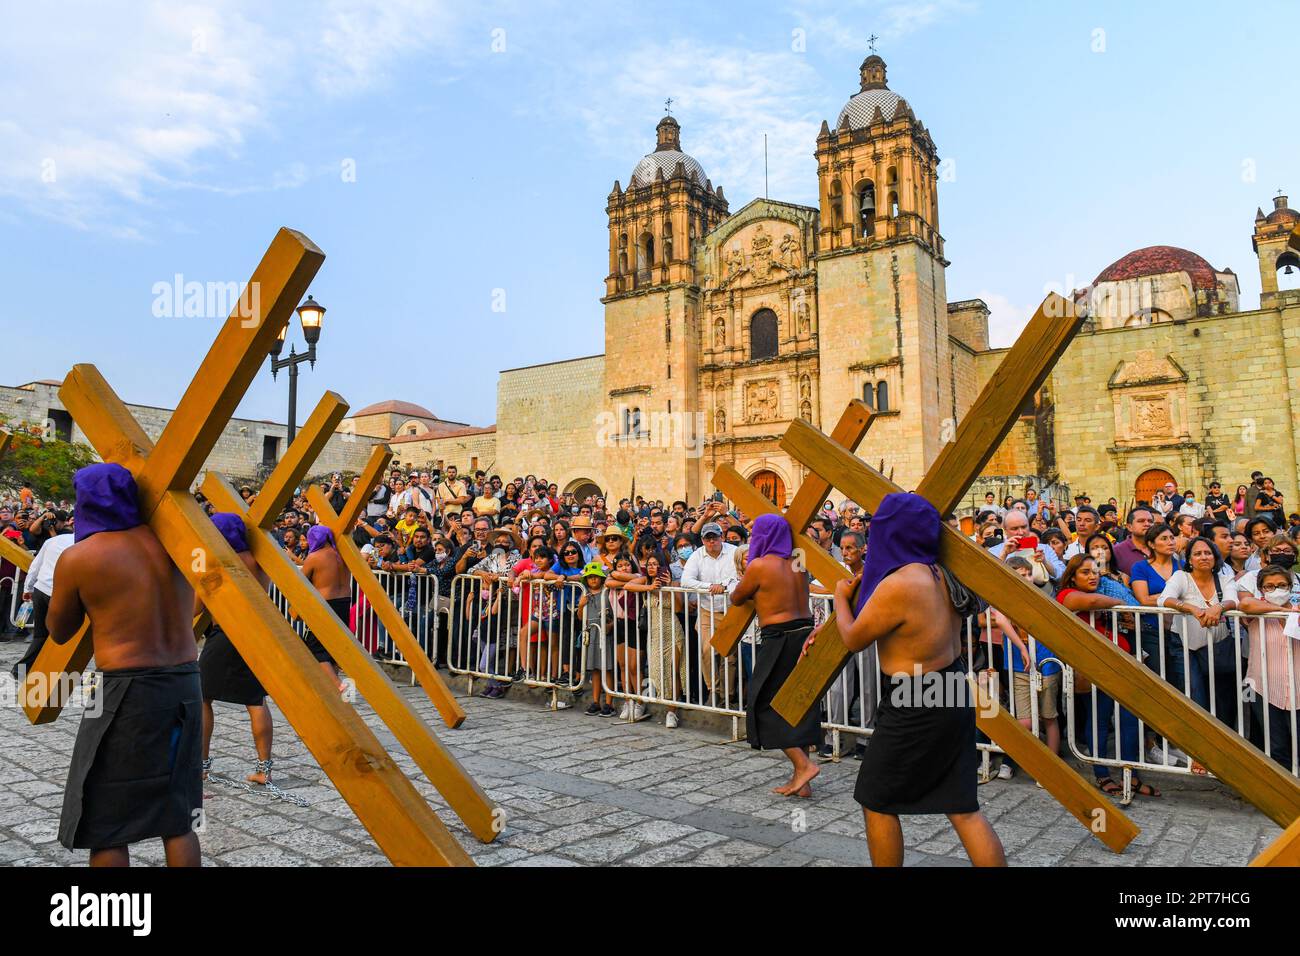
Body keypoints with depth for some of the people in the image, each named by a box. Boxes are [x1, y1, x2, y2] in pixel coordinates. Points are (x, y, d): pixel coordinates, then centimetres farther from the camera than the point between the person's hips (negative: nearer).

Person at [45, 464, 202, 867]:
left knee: (104, 820, 10)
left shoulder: (78, 557, -5)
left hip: (127, 690, -5)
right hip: (186, 684, 5)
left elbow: (59, 633, 8)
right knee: (178, 813, 14)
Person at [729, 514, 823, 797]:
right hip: (806, 632, 7)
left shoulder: (759, 565, -11)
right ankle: (801, 780, 16)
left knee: (764, 703, 4)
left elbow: (736, 599, 3)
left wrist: (745, 583, 24)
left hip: (779, 638, -7)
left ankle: (803, 764, -6)